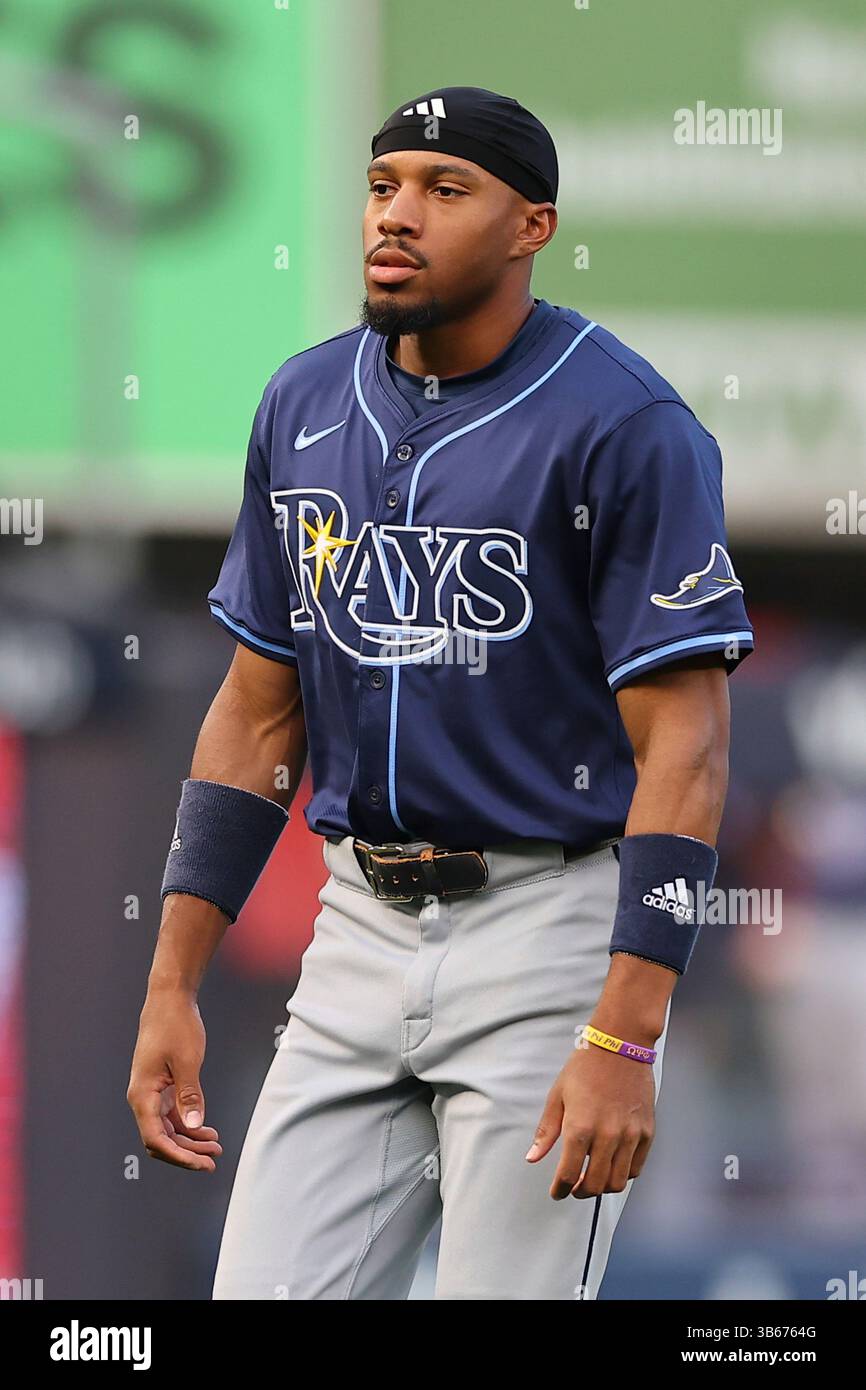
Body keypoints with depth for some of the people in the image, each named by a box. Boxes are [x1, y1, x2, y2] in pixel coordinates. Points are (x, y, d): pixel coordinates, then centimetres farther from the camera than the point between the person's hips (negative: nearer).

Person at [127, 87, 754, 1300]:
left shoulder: (625, 426, -11)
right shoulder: (304, 405, 8)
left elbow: (684, 746, -15)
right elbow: (257, 712, 14)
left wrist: (624, 1039, -23)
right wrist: (172, 987, 8)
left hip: (550, 926, -6)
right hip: (360, 931, 6)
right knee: (265, 1296, 1)